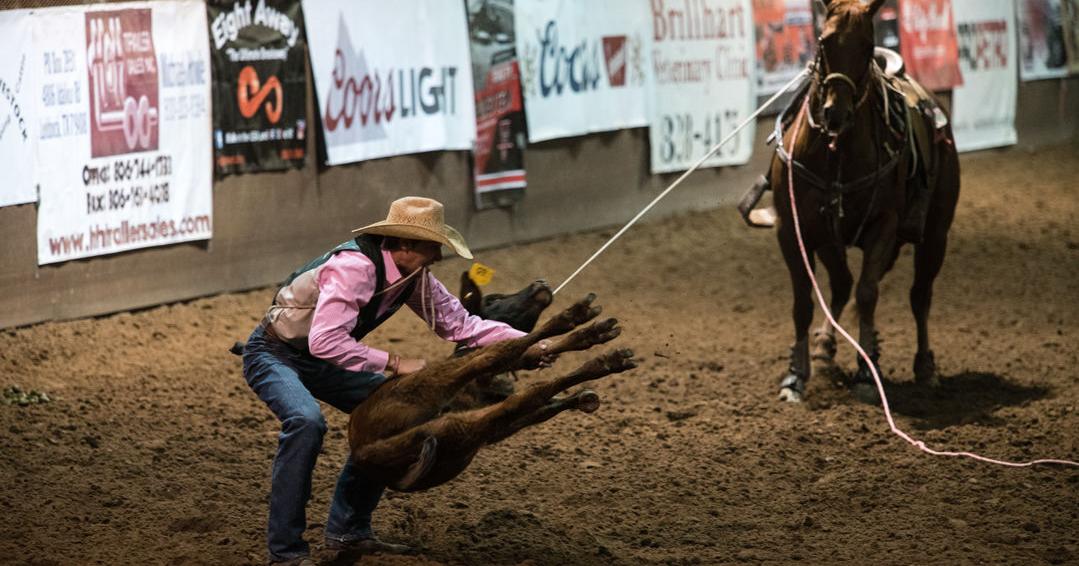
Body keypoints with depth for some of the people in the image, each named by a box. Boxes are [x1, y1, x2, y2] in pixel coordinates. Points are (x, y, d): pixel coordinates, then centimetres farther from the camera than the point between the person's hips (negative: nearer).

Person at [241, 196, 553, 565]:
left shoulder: (414, 278, -7)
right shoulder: (354, 268, -33)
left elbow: (458, 324, 1)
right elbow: (325, 341, -40)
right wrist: (394, 363, -35)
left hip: (316, 361, 9)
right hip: (272, 354, -9)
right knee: (306, 421, -33)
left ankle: (348, 530, 14)